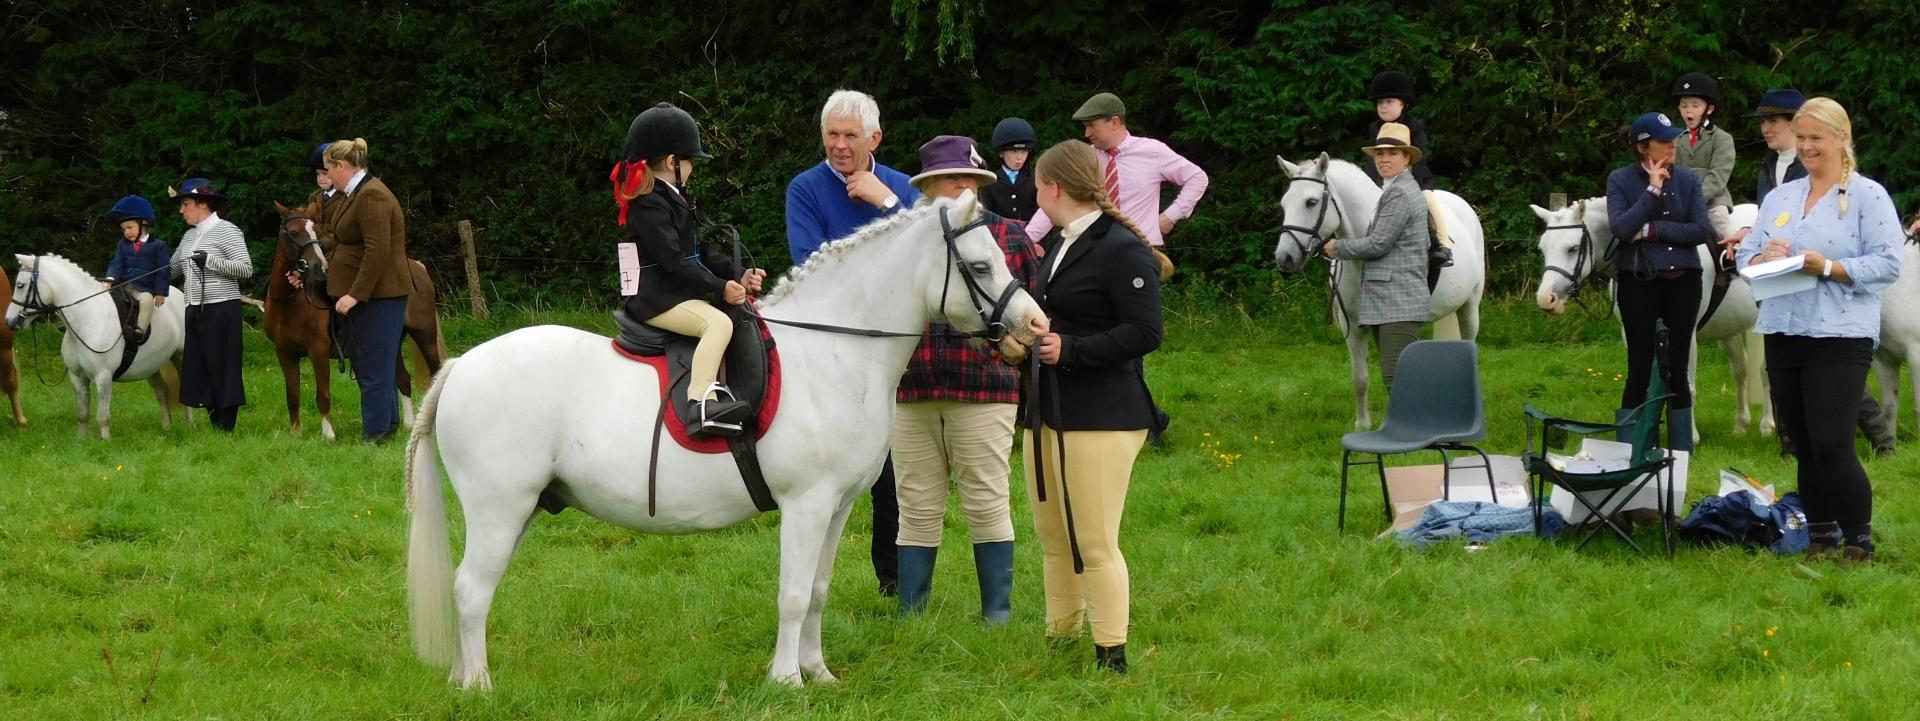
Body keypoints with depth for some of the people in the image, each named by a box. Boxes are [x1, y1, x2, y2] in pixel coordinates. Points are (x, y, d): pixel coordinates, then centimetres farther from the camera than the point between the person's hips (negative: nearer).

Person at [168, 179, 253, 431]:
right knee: (198, 369, 8)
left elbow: (246, 269, -14)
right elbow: (172, 269, 26)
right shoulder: (190, 236, 15)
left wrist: (211, 261, -22)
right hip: (195, 310, 8)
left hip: (221, 308, -8)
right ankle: (214, 422, 15)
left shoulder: (226, 232, -7)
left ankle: (227, 427, 0)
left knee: (223, 368, -4)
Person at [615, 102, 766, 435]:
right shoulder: (649, 207, -15)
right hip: (657, 299, -11)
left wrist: (738, 274, 7)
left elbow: (700, 251, 19)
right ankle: (702, 402, -44)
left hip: (679, 293, 11)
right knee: (718, 322, -31)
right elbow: (674, 262, -21)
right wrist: (721, 288, -20)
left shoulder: (672, 199, 19)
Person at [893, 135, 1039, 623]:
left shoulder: (1009, 235, 6)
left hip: (984, 392, -2)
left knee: (987, 504, 1)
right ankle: (909, 615, 13)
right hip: (911, 394, 2)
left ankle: (998, 614, 10)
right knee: (917, 510, 6)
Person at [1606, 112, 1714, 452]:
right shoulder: (1621, 181, -2)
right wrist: (1652, 190, -15)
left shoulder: (1688, 179, 3)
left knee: (1677, 370, 7)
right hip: (1639, 283, -2)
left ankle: (1682, 452, 14)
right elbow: (1621, 227, -16)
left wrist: (1652, 230, -12)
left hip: (1683, 281, 2)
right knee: (1639, 370, -2)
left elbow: (1702, 231, -6)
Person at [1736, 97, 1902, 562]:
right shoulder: (1780, 197, 15)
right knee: (1803, 448, 9)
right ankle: (1821, 538, 19)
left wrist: (1828, 267, -21)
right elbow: (1745, 256, 14)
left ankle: (1858, 543, 2)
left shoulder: (1868, 196, -3)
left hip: (1839, 337, -6)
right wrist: (1765, 258, -9)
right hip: (1783, 333, 6)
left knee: (1831, 447, -11)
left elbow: (1887, 265, -11)